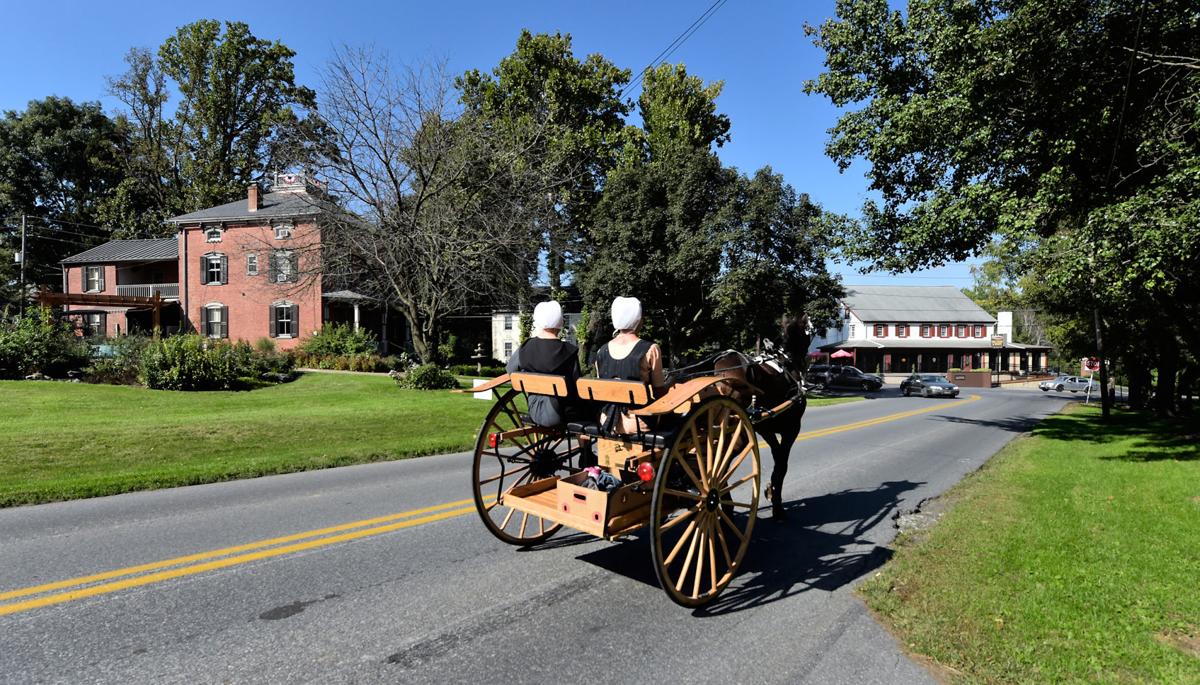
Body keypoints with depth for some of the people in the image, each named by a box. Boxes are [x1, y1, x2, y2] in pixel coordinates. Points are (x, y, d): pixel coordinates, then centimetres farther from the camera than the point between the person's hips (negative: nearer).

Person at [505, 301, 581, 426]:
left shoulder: (524, 349, -6)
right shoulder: (569, 351, -12)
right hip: (562, 415, -3)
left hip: (537, 414, 3)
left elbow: (510, 370, 13)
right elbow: (577, 387, -8)